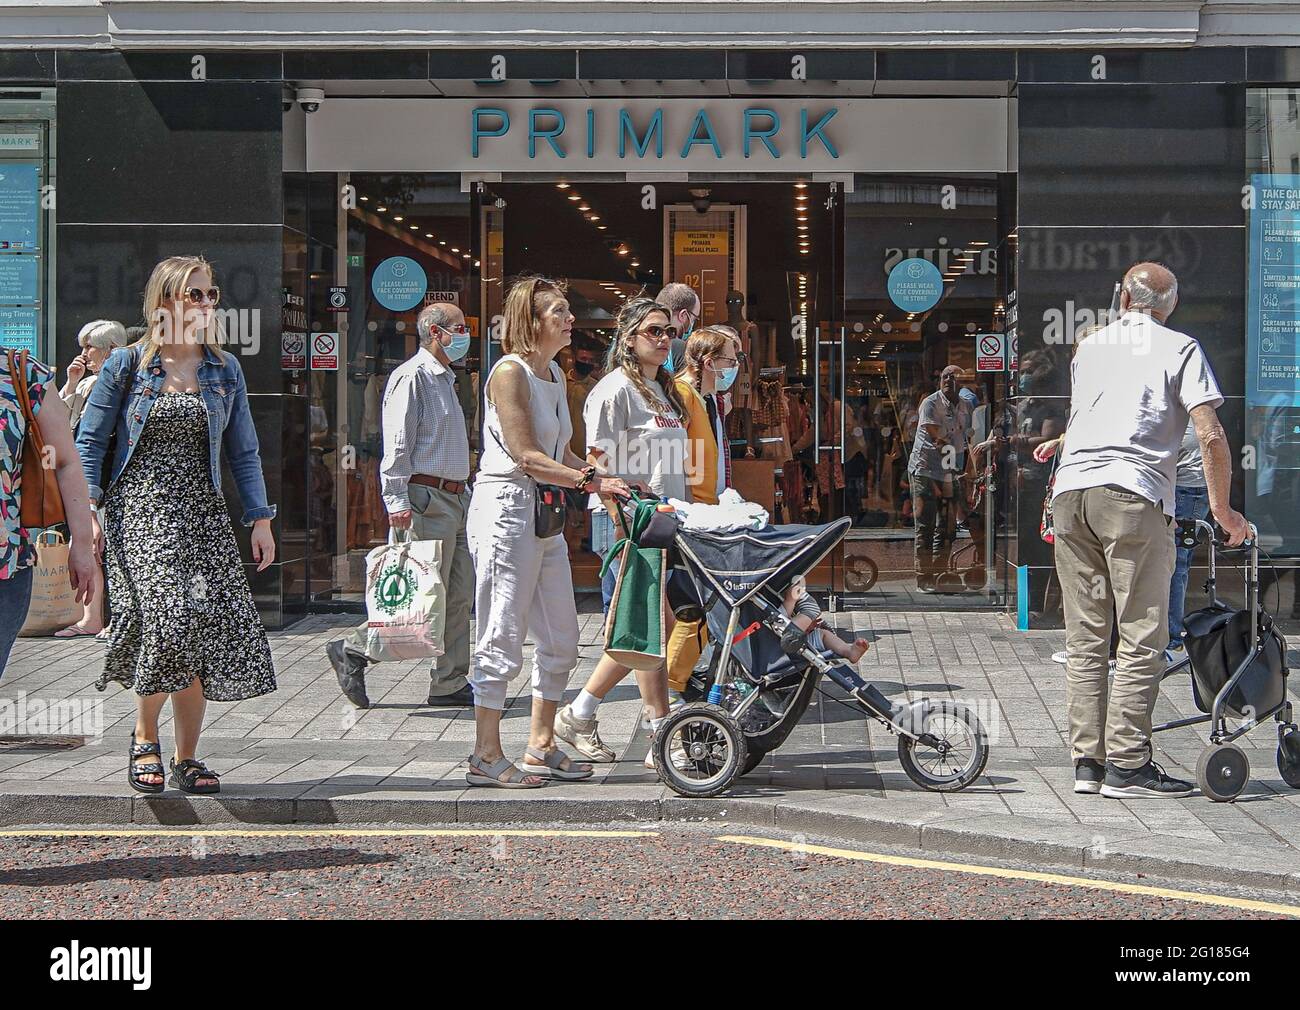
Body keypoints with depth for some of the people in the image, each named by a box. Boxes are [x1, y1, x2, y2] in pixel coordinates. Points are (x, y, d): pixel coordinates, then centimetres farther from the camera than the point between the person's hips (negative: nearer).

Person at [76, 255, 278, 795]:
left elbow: (243, 450, 14)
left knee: (211, 628, -4)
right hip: (139, 508, -4)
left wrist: (260, 518, 7)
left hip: (202, 514, 4)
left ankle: (186, 758, 8)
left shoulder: (224, 369, 12)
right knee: (173, 616, -22)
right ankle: (144, 736, 1)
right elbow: (90, 441, 3)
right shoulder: (127, 364, 3)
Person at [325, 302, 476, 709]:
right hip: (426, 499, -10)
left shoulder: (445, 378, 22)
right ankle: (352, 650, 2)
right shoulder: (412, 377, -9)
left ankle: (450, 684, 10)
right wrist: (397, 500, -22)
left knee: (459, 594, 6)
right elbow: (396, 445, -16)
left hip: (455, 498, 10)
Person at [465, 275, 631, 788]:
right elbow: (527, 457, -18)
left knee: (560, 639, 11)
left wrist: (606, 478, 5)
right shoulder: (510, 371, -11)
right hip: (506, 508, -9)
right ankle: (486, 758, 2)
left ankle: (541, 747, 21)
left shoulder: (554, 374, 16)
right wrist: (591, 482, -20)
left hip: (544, 515, 9)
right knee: (502, 639, -5)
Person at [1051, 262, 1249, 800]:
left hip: (1070, 492, 5)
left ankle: (1087, 760, 8)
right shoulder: (1180, 348, 8)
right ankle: (1127, 765, -5)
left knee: (1084, 636, 8)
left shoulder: (1089, 347, 23)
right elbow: (1210, 436, -3)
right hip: (1132, 495, -5)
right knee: (1141, 636, -2)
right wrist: (1221, 508, 6)